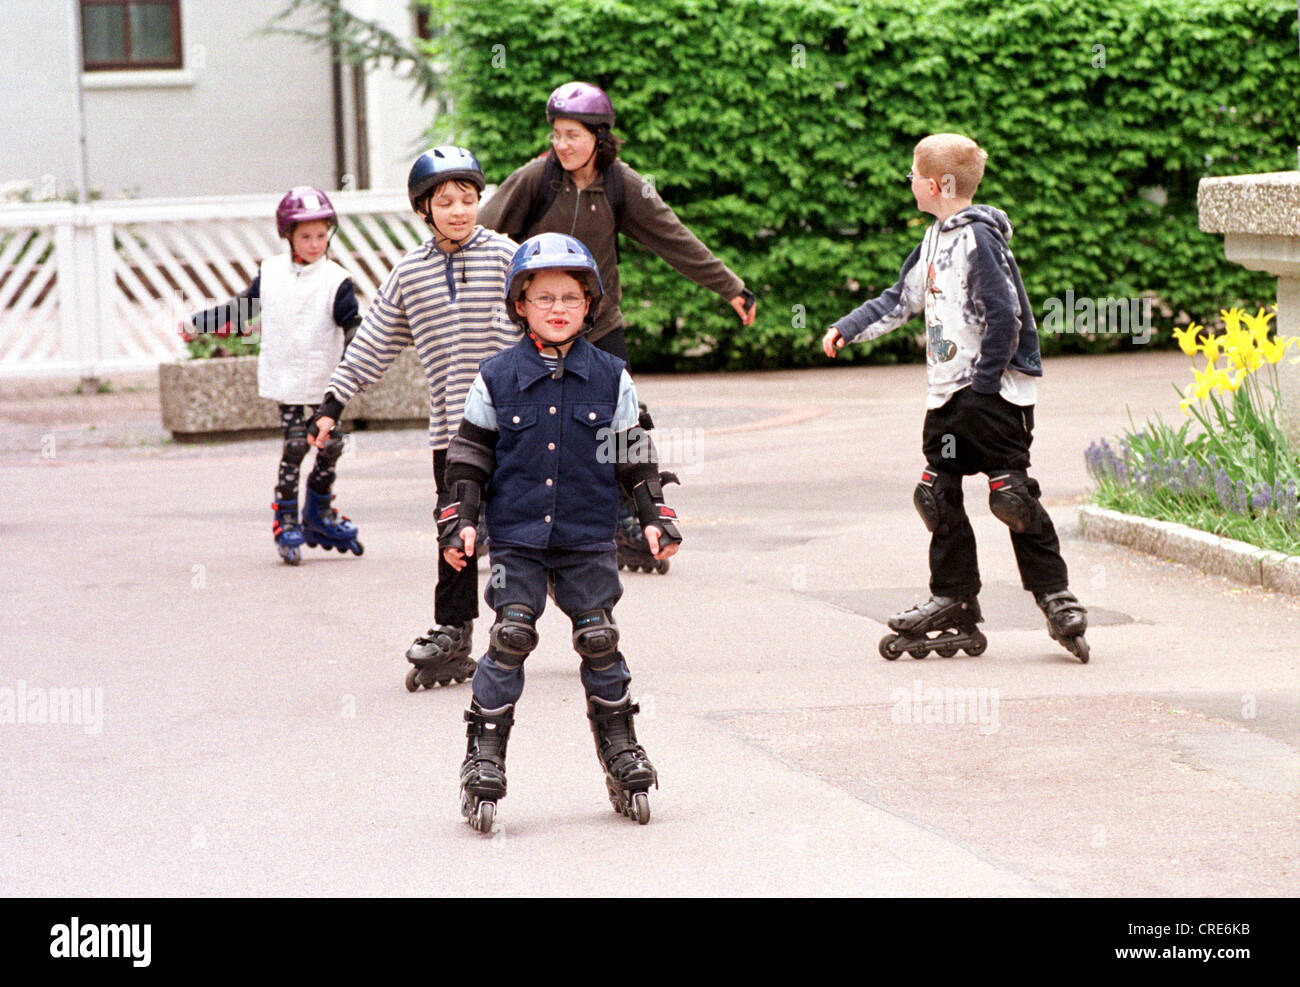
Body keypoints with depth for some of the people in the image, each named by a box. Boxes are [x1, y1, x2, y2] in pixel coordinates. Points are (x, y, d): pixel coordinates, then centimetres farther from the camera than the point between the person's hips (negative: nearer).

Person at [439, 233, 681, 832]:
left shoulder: (609, 378, 4)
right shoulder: (497, 379, 1)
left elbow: (633, 455, 11)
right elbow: (469, 456, 6)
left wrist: (654, 515, 5)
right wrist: (457, 518, -1)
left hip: (588, 539, 1)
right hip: (516, 539, -1)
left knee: (599, 641, 1)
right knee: (510, 640, -10)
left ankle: (621, 757, 15)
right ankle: (484, 759, -2)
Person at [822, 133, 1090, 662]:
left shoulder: (980, 238, -15)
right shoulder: (935, 239, 14)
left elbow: (1004, 315, -19)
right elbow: (901, 299, 24)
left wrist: (985, 383, -18)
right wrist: (848, 328, 16)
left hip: (995, 392, -9)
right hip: (948, 393, 9)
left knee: (1010, 494, -10)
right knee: (938, 493, 8)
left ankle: (1055, 596, -3)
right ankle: (953, 601, 16)